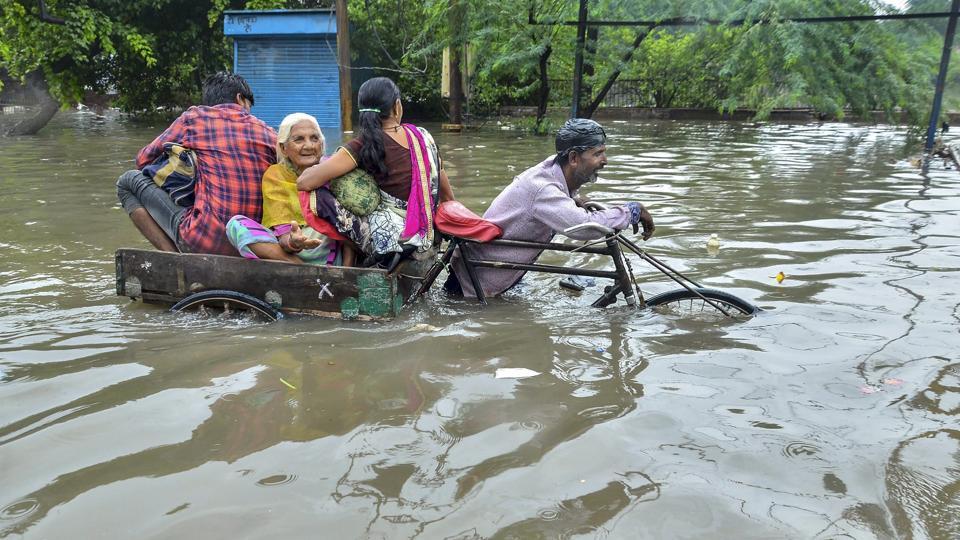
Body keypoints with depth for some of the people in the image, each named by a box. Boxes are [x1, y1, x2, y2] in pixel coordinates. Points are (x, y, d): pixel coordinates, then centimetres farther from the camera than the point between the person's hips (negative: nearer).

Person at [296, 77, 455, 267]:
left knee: (316, 197, -6)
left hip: (388, 242, -6)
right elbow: (448, 197, 13)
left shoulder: (364, 145, -11)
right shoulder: (423, 136, 4)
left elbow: (304, 182, -17)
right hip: (426, 241, 6)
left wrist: (317, 166, 5)